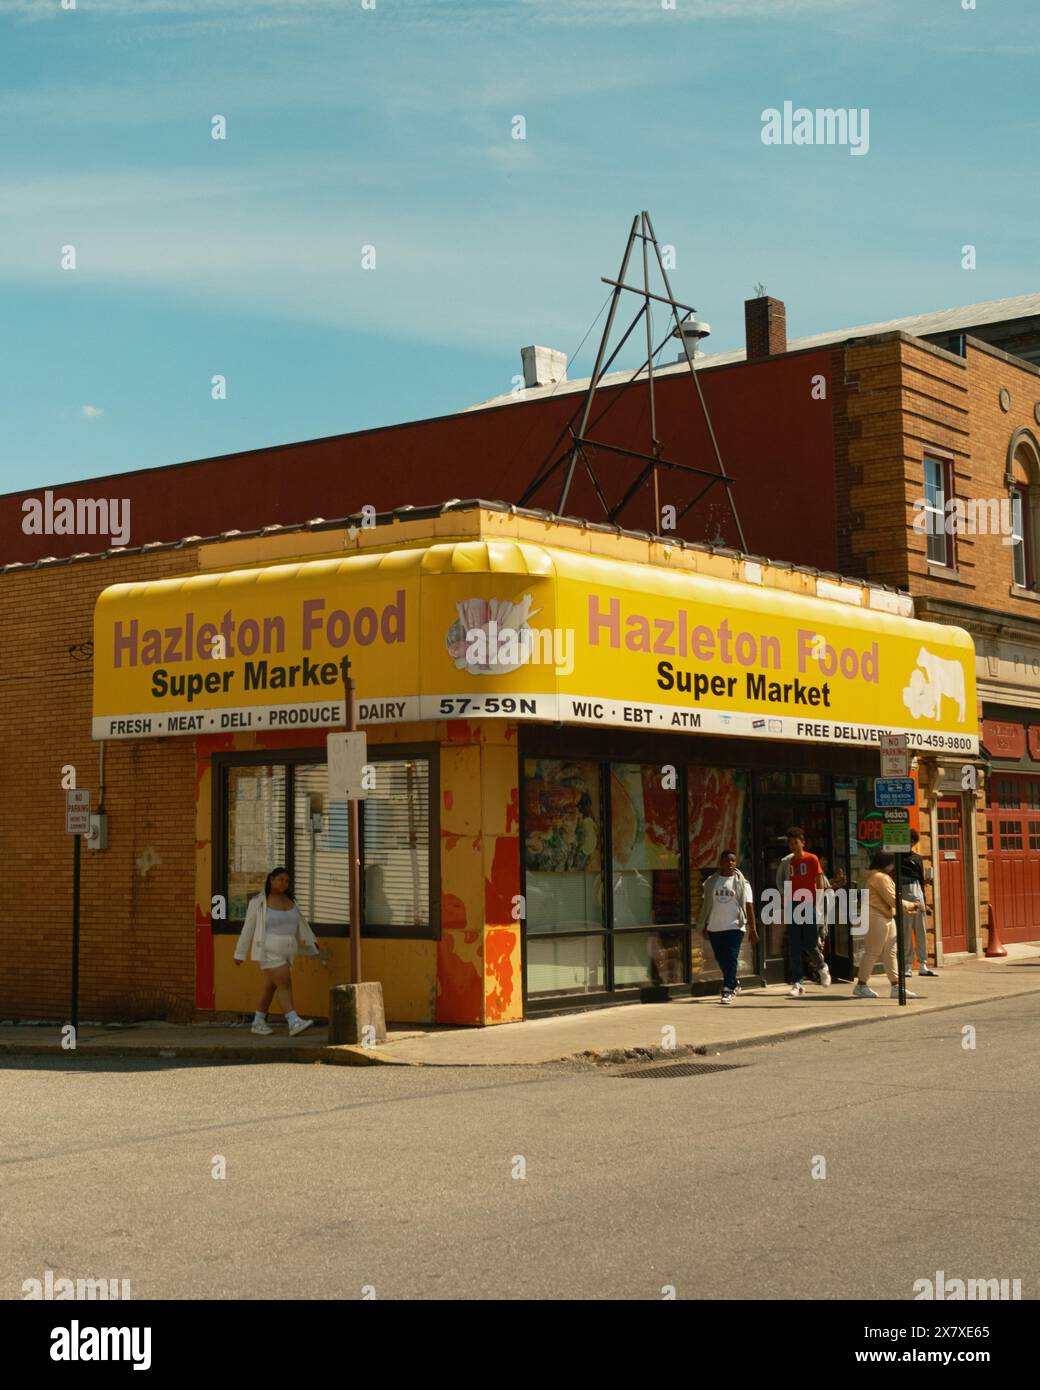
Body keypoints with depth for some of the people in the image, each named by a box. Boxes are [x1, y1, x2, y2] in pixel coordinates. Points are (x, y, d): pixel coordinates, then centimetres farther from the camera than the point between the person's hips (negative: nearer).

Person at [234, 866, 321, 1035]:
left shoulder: (290, 901, 9)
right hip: (269, 951, -6)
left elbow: (300, 923, 20)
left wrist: (311, 943, 23)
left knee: (270, 987, 12)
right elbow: (248, 928, -2)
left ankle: (258, 1023, 24)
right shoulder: (258, 902, -7)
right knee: (285, 984, -17)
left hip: (286, 952, 6)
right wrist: (240, 954, 1)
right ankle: (294, 1023, -23)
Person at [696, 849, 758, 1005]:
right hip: (715, 928, 4)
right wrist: (704, 925, 10)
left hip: (734, 927, -3)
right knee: (721, 960, 12)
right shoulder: (710, 882, 8)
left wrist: (752, 929, -7)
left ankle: (727, 991, -11)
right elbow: (705, 904, 14)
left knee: (731, 960, -11)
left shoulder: (742, 883, 1)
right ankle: (734, 985, 31)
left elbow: (749, 906, -2)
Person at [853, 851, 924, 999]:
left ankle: (896, 986, 9)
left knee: (891, 952, 8)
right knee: (872, 952, -6)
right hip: (877, 918, -11)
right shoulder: (880, 877, -15)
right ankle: (861, 985, 0)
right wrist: (911, 905, -7)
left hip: (887, 917, 11)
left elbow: (890, 900, 20)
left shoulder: (883, 877, 19)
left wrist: (909, 906, 13)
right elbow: (892, 900, -18)